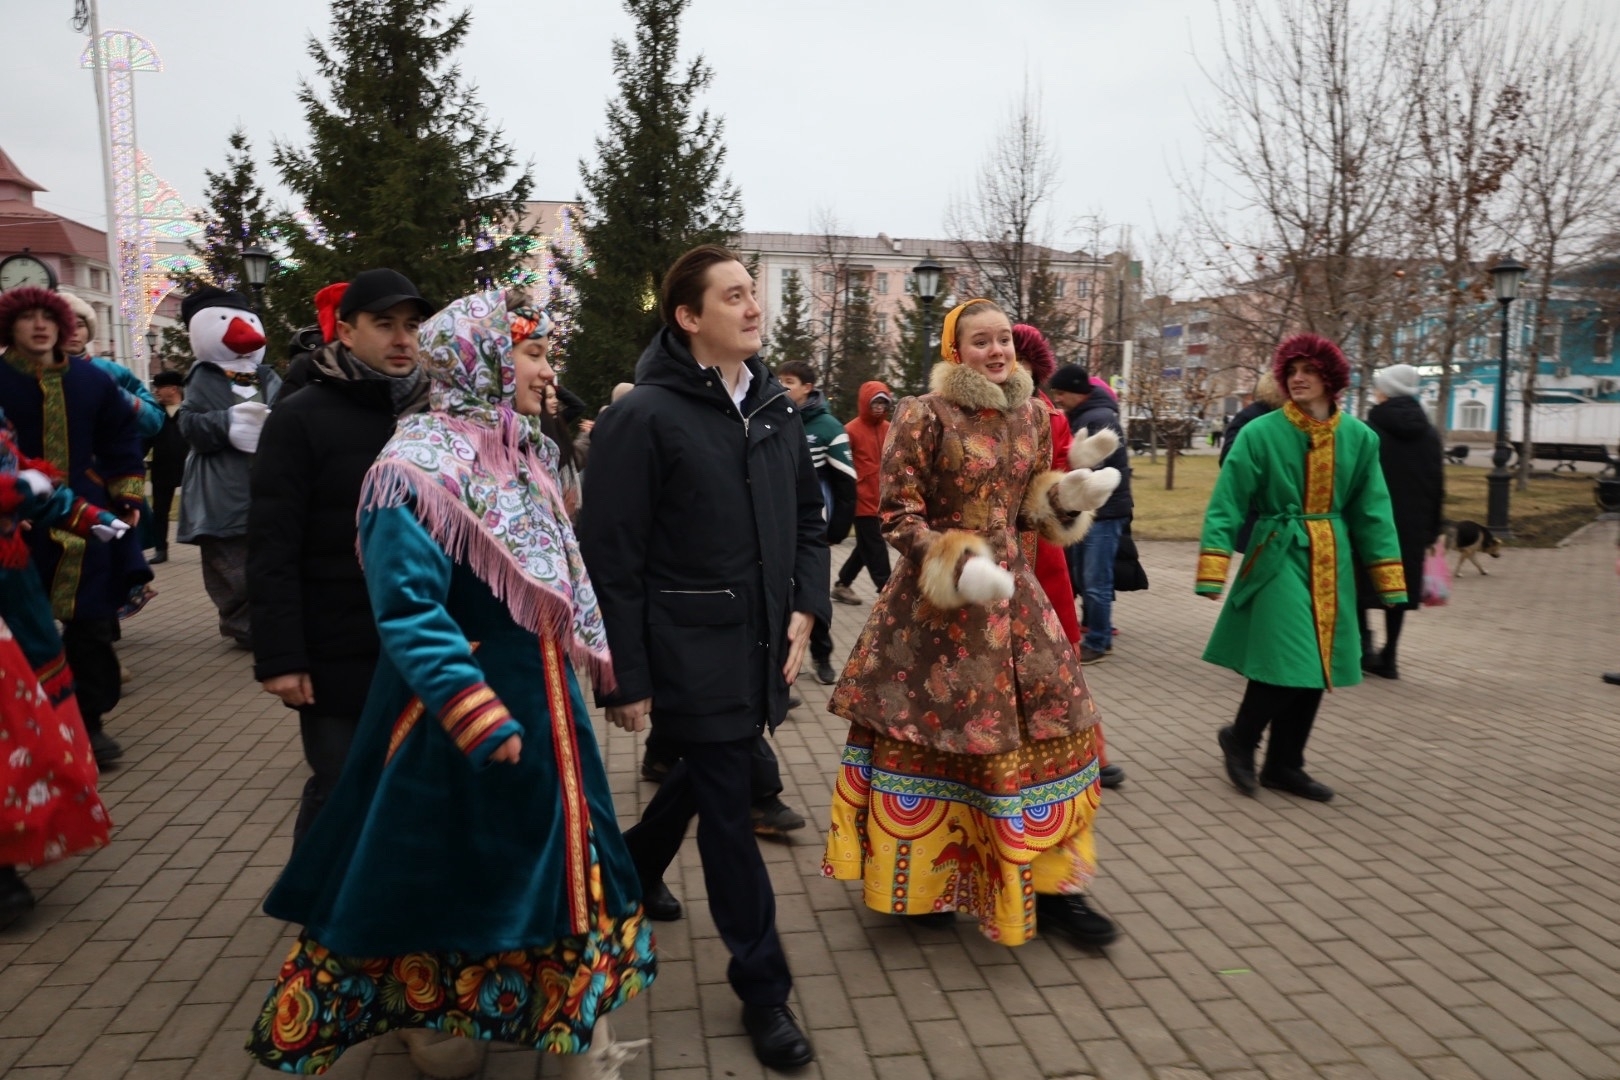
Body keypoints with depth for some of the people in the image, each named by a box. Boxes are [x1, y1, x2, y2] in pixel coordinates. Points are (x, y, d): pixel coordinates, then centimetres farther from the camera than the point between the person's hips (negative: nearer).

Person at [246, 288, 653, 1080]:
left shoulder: (524, 453, 8)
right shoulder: (420, 465, -18)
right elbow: (411, 611, -25)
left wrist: (600, 661, 15)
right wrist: (478, 715, -29)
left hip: (540, 706, 8)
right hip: (456, 720, -8)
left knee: (562, 872, 17)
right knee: (445, 887, 11)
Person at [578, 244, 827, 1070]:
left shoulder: (775, 408, 8)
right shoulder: (644, 415, -13)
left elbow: (808, 518, 15)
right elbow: (612, 556, -13)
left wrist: (806, 607, 1)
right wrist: (627, 676, -13)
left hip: (762, 645, 7)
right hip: (691, 650, -7)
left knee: (707, 776, 23)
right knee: (728, 811, 2)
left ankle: (634, 865, 53)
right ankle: (762, 986, 18)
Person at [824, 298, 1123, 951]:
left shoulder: (1032, 413, 8)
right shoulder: (925, 415, -10)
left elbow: (1035, 504, 15)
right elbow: (897, 514, -11)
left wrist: (1071, 490, -6)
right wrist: (959, 565, -23)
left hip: (1013, 593, 6)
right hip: (938, 598, -6)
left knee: (1050, 725, 6)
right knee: (929, 735, 4)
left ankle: (1046, 885, 21)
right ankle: (919, 883, 25)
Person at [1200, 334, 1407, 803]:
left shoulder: (1359, 437, 4)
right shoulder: (1261, 433, -8)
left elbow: (1372, 511, 8)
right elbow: (1226, 502, -10)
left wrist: (1388, 580, 5)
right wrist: (1213, 569, -17)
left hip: (1331, 563, 5)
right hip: (1280, 558, -5)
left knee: (1316, 667, 9)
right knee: (1287, 663, -12)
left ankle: (1284, 765, 23)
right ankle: (1239, 738, 14)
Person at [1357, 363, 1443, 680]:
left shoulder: (1368, 431, -8)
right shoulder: (1429, 434, 8)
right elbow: (1437, 487, 10)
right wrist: (1432, 531, 15)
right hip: (1412, 525, 5)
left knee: (1359, 584, 8)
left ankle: (1364, 644, -5)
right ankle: (1388, 658, 13)